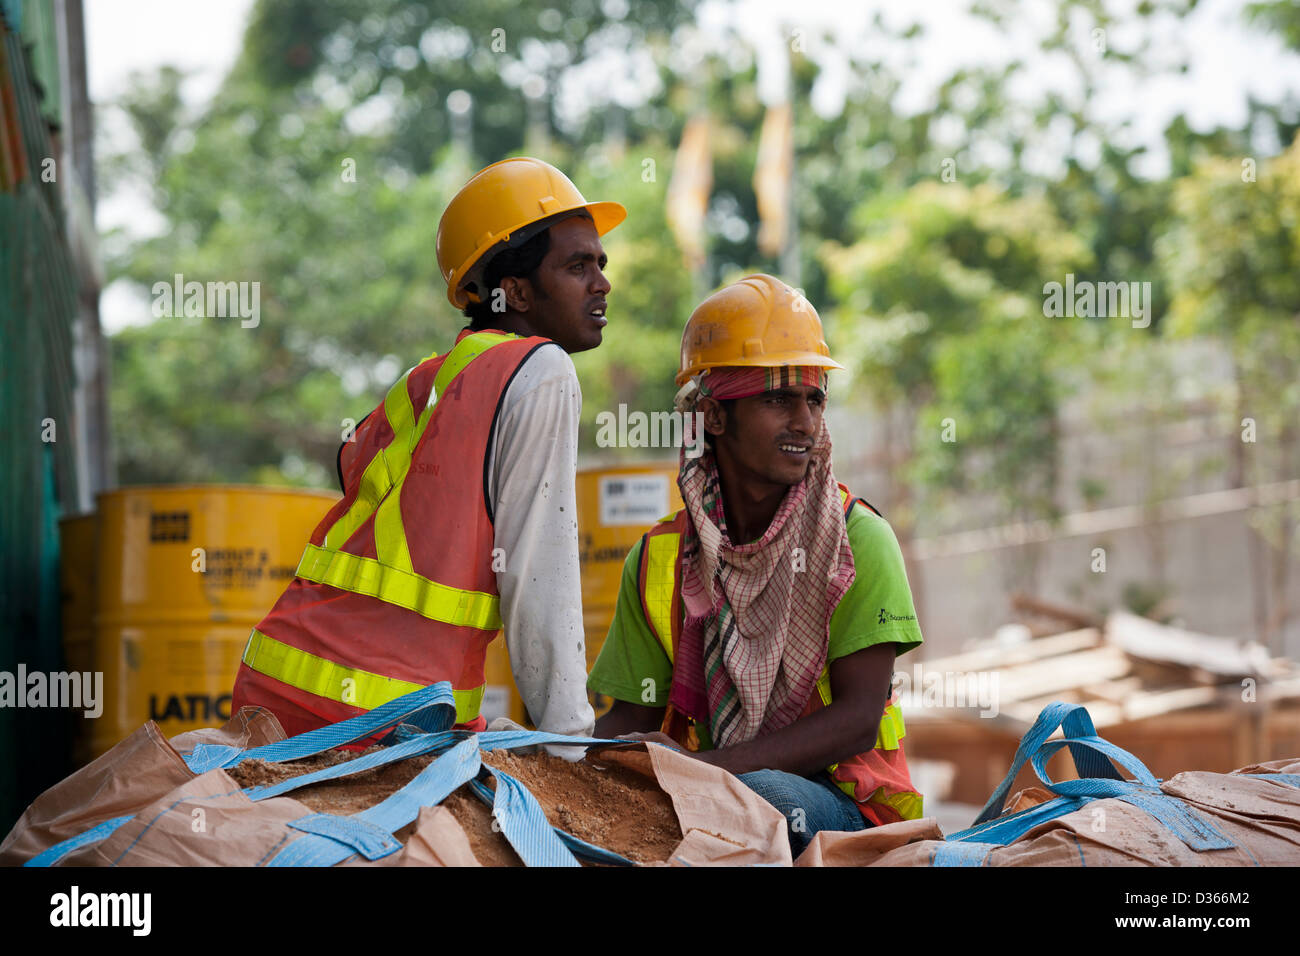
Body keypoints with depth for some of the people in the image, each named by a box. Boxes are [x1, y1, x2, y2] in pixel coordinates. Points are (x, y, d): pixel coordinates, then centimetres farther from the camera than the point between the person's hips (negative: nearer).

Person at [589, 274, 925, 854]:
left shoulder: (858, 539, -4)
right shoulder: (660, 559, 7)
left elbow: (858, 720, -12)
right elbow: (630, 714, 10)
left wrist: (705, 765, -26)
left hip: (842, 801, -2)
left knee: (760, 793, -38)